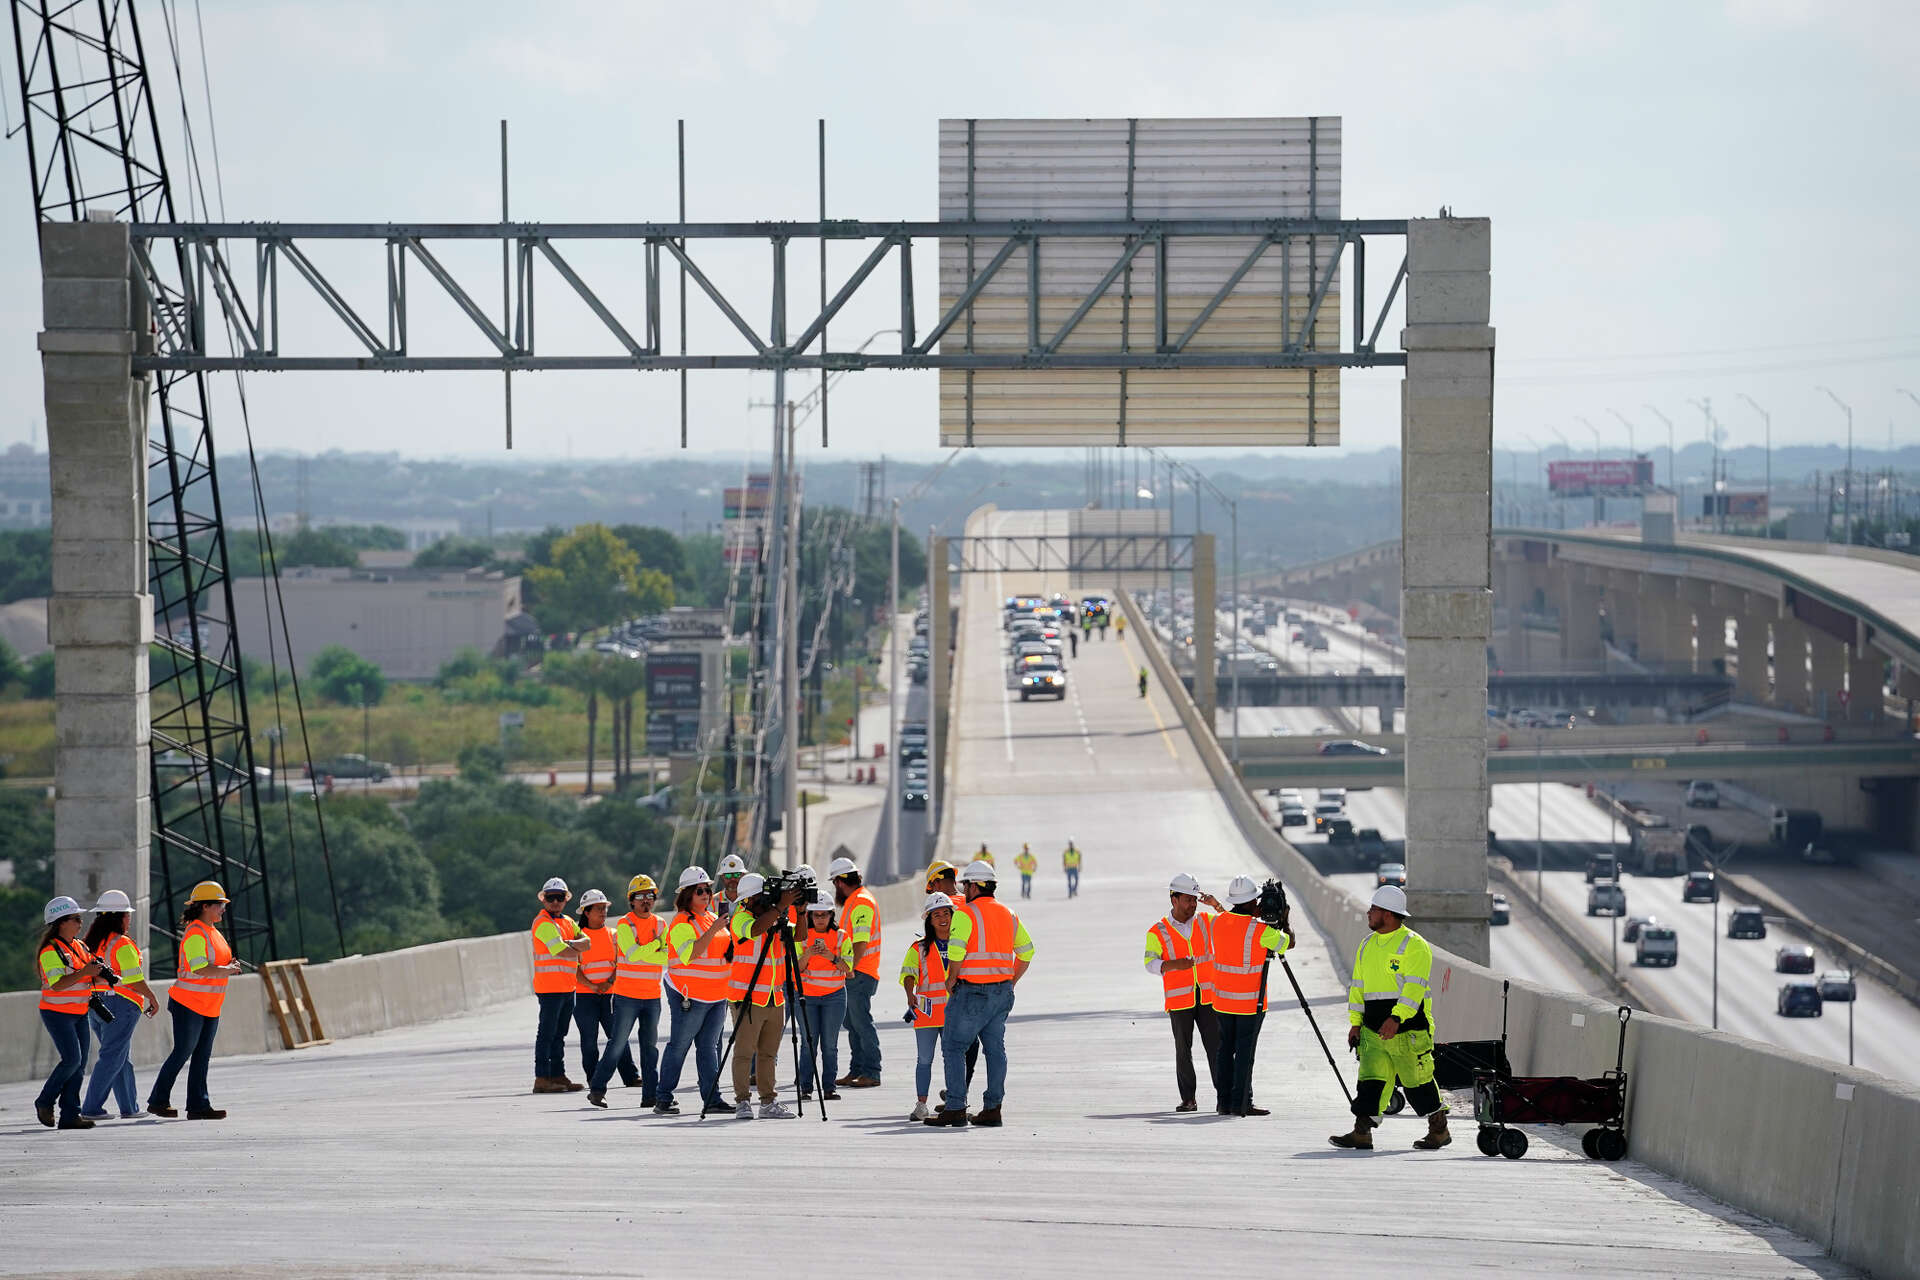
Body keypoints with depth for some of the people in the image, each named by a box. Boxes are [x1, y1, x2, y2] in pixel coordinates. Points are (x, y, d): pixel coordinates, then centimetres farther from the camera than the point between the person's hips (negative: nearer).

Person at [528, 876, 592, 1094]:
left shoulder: (567, 922, 18)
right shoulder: (543, 923, -10)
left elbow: (586, 942, 6)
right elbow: (562, 952, -18)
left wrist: (570, 944, -13)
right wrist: (577, 950, 2)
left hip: (567, 986, 9)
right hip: (549, 986, -9)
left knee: (559, 1034, 12)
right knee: (547, 1033, -8)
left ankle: (558, 1076, 17)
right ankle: (541, 1078, -9)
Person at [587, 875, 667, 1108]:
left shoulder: (659, 924, 9)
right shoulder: (624, 925, -7)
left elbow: (668, 957, 0)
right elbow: (633, 954, -20)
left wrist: (644, 954, -15)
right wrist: (657, 944, -14)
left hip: (652, 997, 5)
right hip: (627, 995, -5)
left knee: (650, 1045, 6)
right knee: (617, 1043, -6)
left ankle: (650, 1094, 9)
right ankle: (597, 1089, 0)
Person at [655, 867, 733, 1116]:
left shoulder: (713, 918, 15)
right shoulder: (682, 922, -10)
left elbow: (726, 950, 26)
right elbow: (689, 954, -25)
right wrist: (713, 930, -30)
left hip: (717, 995, 7)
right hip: (689, 995, -7)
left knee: (709, 1046, 7)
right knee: (679, 1046, -3)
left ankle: (712, 1098, 7)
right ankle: (664, 1100, 2)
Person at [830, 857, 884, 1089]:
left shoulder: (862, 902, -15)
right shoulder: (854, 900, 18)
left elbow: (861, 942, -23)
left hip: (860, 974, -11)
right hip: (852, 974, 11)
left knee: (861, 1023, -10)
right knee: (852, 1024, 13)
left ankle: (871, 1073, -9)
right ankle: (856, 1071, 17)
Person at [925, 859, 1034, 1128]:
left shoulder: (966, 914, -10)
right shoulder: (1008, 914, 12)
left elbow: (955, 952, -21)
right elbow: (1026, 951, 15)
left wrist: (952, 981, -6)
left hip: (972, 991, -7)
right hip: (1002, 990, 7)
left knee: (954, 1047, 0)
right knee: (995, 1048, 10)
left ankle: (955, 1108, -5)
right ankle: (992, 1109, 9)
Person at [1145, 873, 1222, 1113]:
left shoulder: (1205, 922, 8)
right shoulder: (1158, 931, -1)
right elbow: (1151, 963, -9)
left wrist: (1216, 905, -12)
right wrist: (1174, 964, -27)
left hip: (1207, 997, 2)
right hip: (1179, 1000, -1)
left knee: (1216, 1046, -3)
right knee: (1183, 1050, 1)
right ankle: (1188, 1099, 7)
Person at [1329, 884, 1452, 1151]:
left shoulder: (1414, 945, -9)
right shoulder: (1367, 945, 15)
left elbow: (1414, 987, -18)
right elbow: (1357, 985, 18)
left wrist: (1396, 1018, -27)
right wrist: (1355, 1022, 10)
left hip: (1407, 1028, -6)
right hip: (1374, 1029, 6)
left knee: (1417, 1081, 2)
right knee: (1371, 1079, -4)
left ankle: (1439, 1131, 17)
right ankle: (1362, 1133, -8)